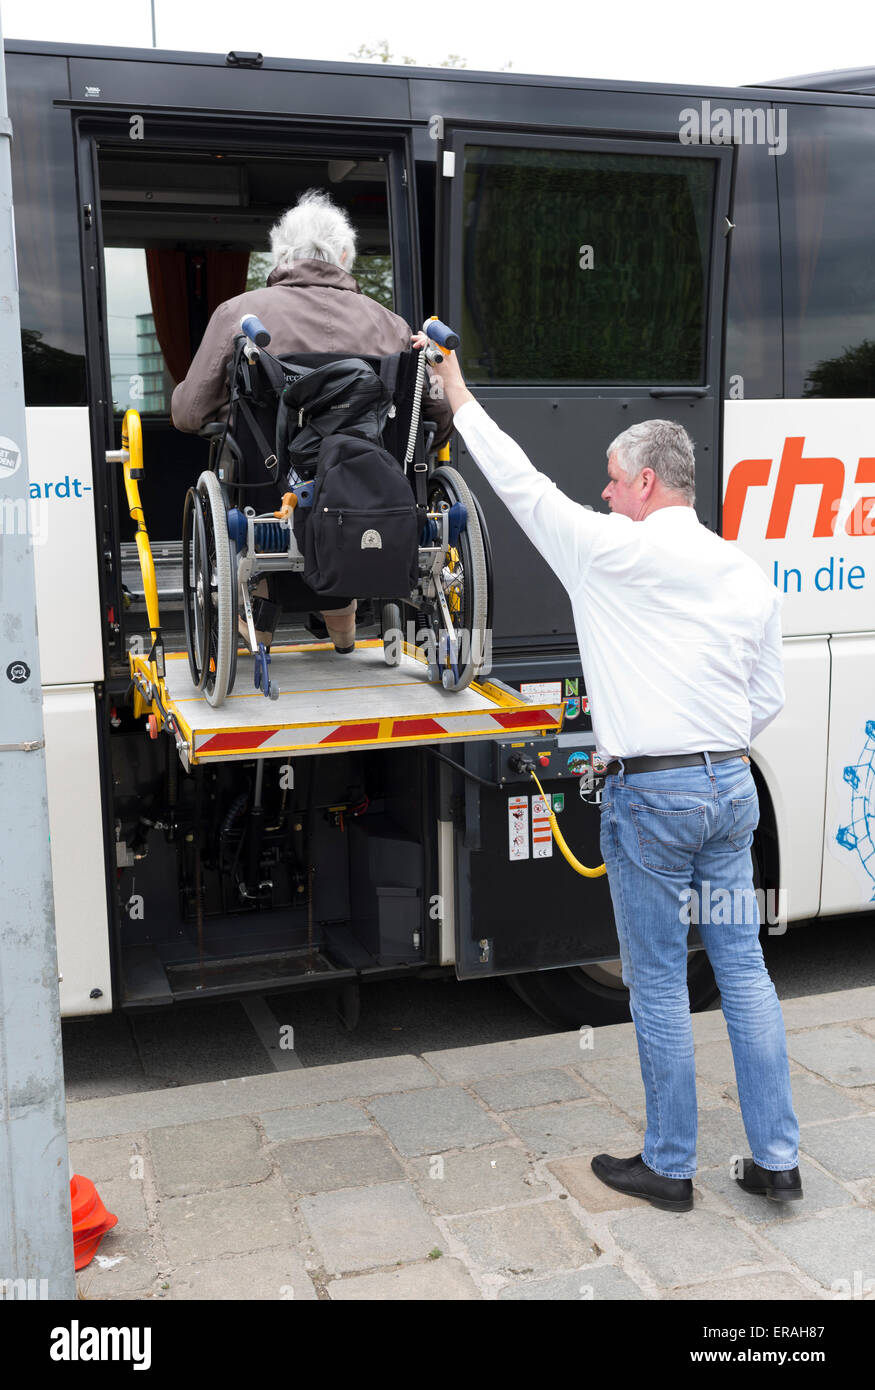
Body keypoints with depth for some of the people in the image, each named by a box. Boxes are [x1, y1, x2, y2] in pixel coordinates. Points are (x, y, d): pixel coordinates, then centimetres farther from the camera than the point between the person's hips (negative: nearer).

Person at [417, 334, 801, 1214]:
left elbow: (521, 484, 1)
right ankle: (777, 1160, 21)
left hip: (650, 795, -6)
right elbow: (769, 699, 11)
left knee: (658, 984, 5)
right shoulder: (746, 575, 8)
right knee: (744, 969, 13)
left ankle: (668, 1167, 18)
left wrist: (457, 393, 13)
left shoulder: (612, 550, -9)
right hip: (731, 786, 6)